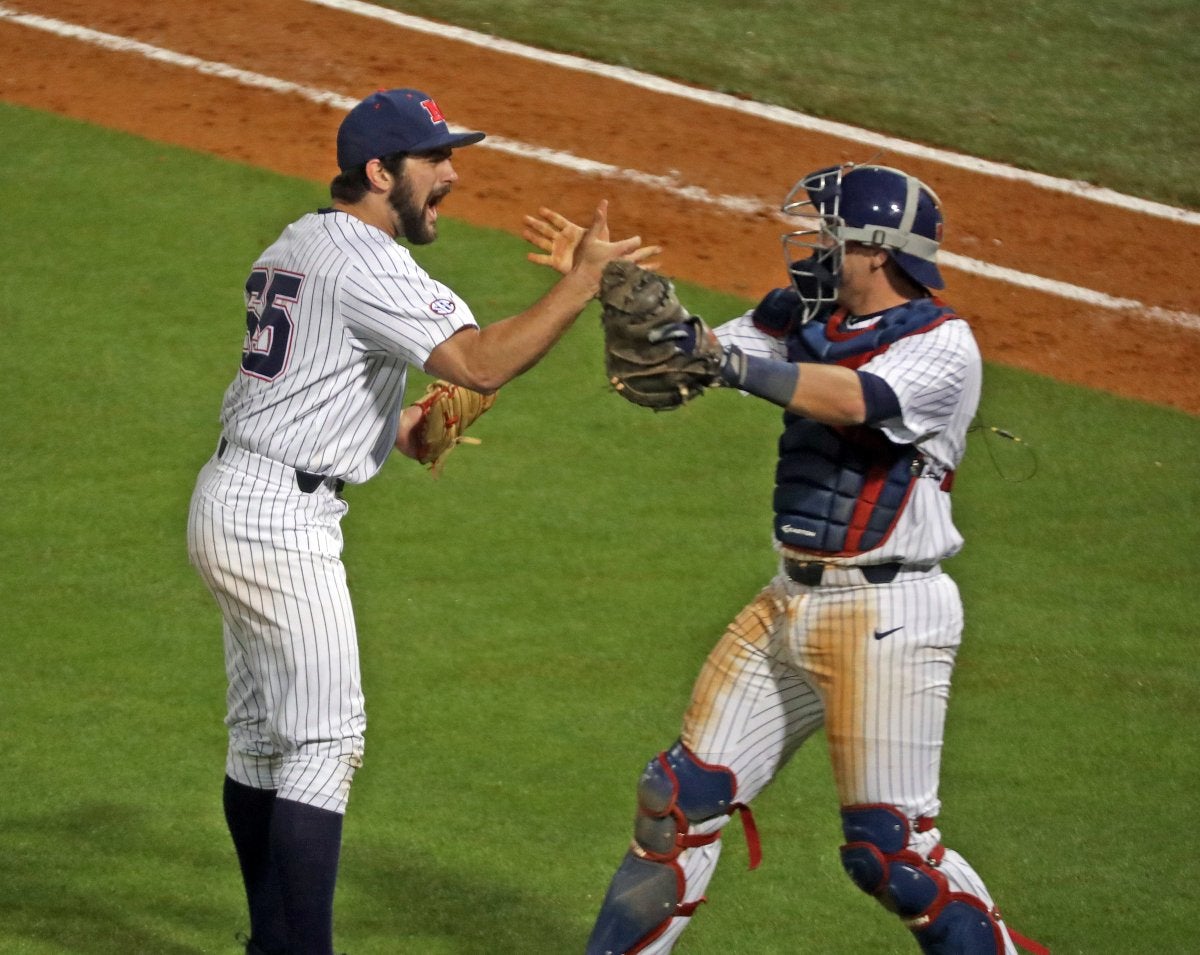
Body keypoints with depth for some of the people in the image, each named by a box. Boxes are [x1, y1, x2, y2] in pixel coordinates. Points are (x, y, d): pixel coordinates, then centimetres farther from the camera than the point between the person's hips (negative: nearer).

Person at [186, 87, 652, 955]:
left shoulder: (297, 245, 15)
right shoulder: (367, 264, -17)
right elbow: (481, 362, -28)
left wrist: (389, 424, 20)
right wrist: (581, 281, -28)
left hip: (229, 496, 10)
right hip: (283, 521, -10)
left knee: (261, 737, 15)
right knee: (325, 739, -9)